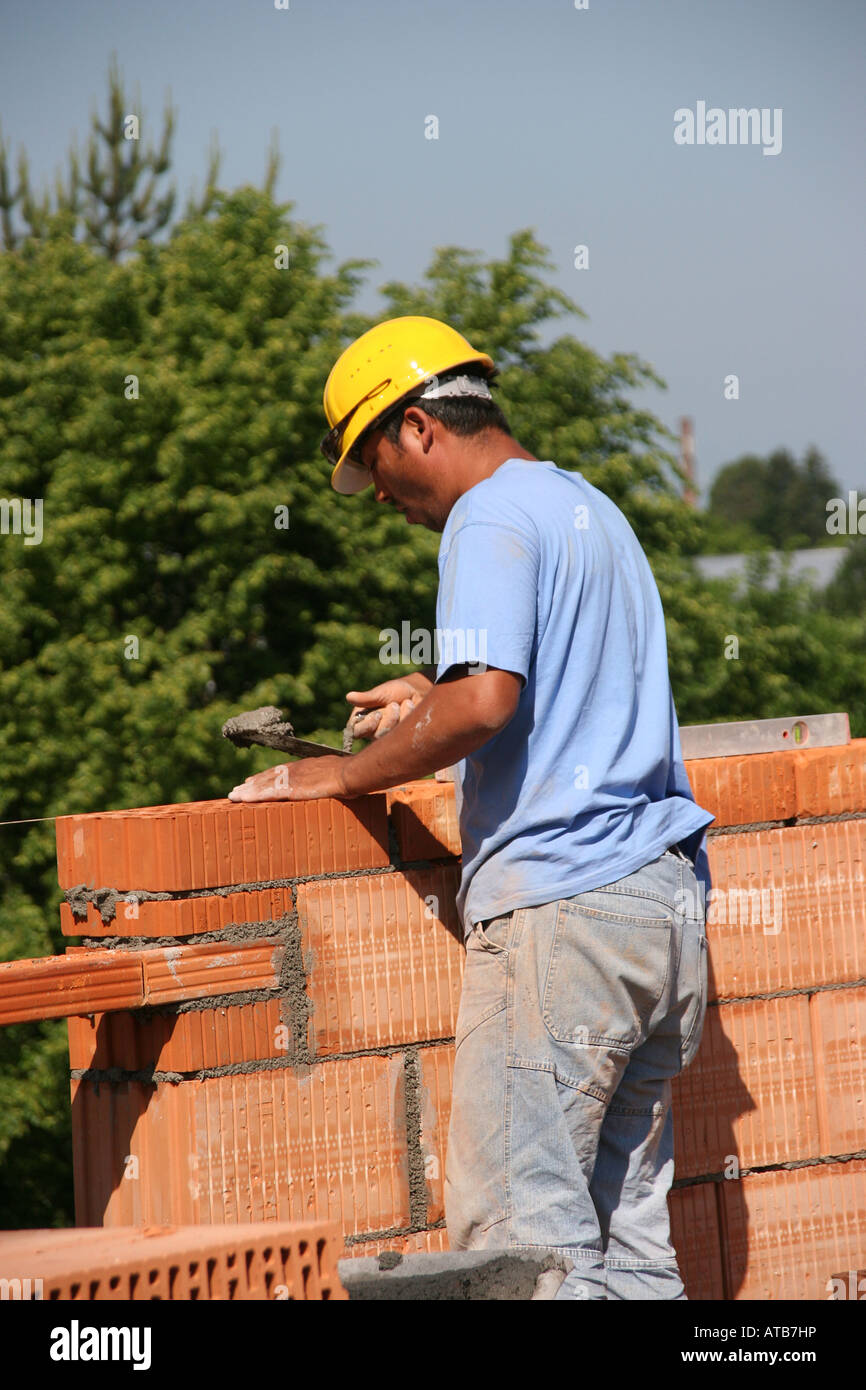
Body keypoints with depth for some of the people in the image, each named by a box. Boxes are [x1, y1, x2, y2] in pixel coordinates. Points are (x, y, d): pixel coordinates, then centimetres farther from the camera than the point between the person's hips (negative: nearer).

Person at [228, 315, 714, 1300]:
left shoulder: (492, 519, -9)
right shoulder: (592, 509, 21)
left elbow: (486, 702, -23)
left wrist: (344, 774, -11)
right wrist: (437, 698, 31)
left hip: (558, 899, -9)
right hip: (666, 893, 9)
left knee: (519, 1232, -9)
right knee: (627, 1228, 9)